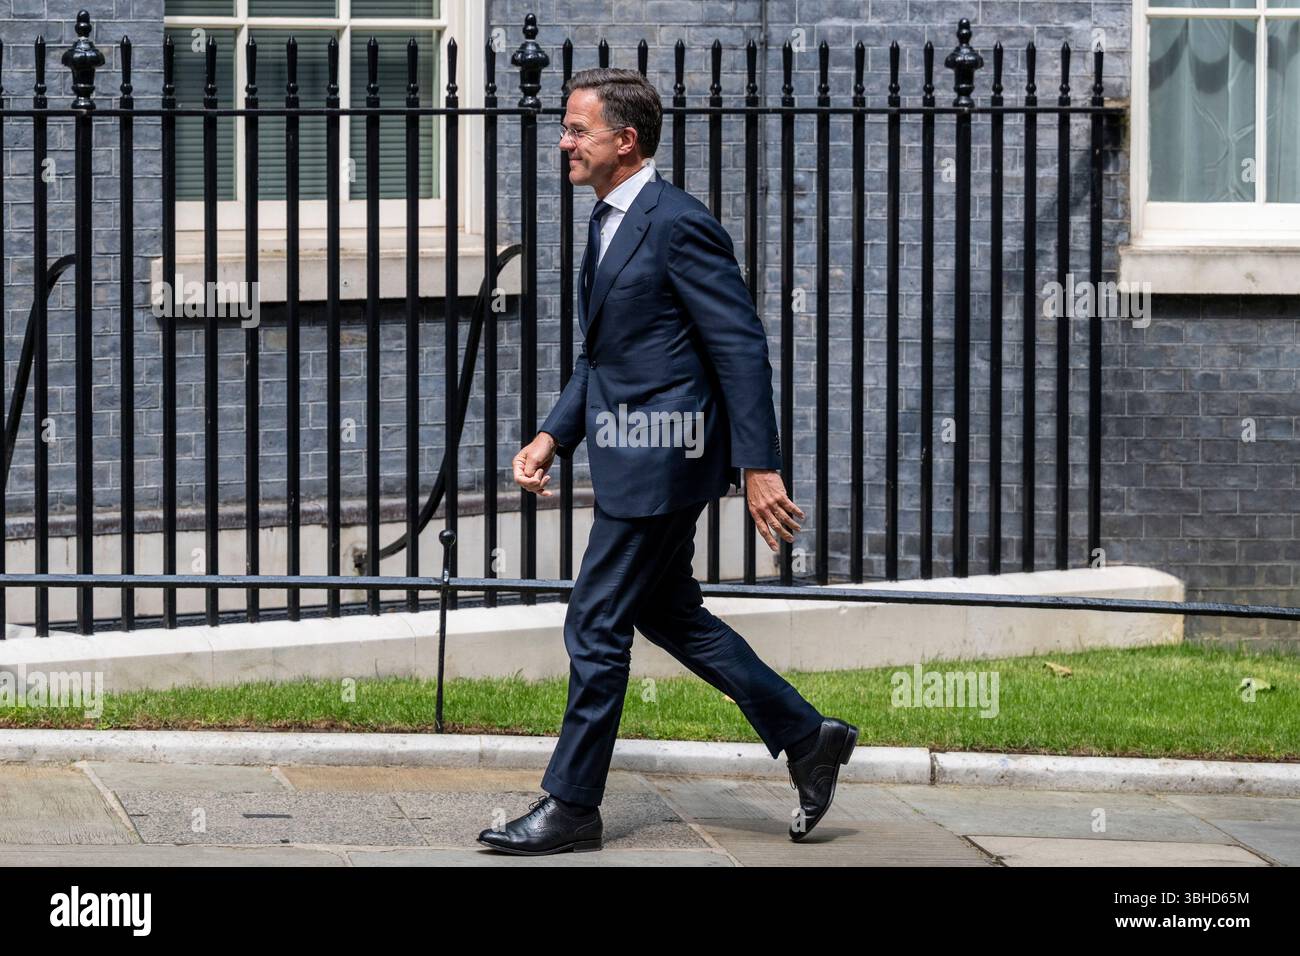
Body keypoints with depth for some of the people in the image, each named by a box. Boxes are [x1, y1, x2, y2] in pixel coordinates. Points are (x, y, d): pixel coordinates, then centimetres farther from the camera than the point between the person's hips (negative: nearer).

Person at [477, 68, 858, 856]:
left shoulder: (679, 223, -17)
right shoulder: (609, 222, 13)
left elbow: (741, 347, -19)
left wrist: (760, 466, -21)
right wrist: (554, 436, 11)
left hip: (659, 463, -10)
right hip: (632, 458, 10)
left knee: (597, 629, -3)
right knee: (670, 615, 18)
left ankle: (571, 807, 7)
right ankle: (807, 738, 27)